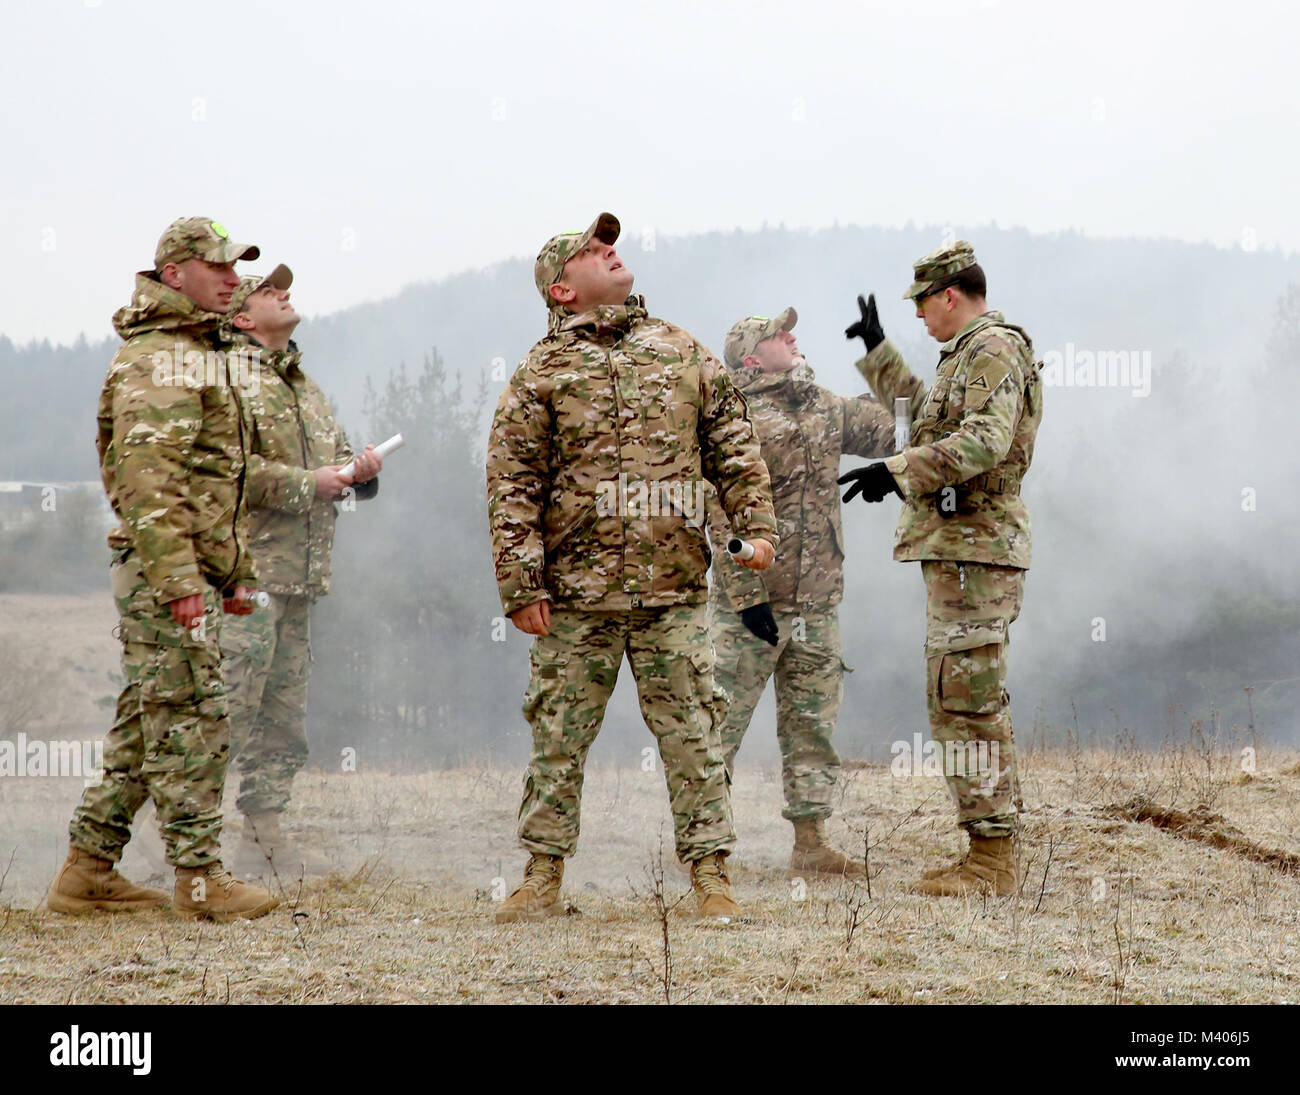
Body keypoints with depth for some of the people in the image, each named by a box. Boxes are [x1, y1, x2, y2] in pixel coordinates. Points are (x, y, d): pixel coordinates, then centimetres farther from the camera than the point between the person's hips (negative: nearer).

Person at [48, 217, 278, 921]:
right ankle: (200, 879, -3)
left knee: (148, 721, 12)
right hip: (167, 571, -10)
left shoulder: (199, 353, 21)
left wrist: (234, 572, 24)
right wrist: (179, 581, -26)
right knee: (192, 721, -7)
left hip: (190, 570, 10)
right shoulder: (159, 360, -12)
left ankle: (88, 873, 16)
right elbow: (148, 479, -21)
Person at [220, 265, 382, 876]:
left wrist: (360, 470, 4)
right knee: (231, 698, -14)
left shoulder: (306, 390, 23)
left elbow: (337, 457, 27)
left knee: (284, 714, 10)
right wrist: (305, 484, -17)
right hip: (244, 564, -9)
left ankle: (264, 837, 15)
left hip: (299, 570, 9)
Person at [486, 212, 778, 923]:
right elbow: (512, 486, -1)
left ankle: (710, 877, 7)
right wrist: (522, 583, -8)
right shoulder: (541, 373, 3)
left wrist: (756, 523, 3)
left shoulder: (682, 352, 12)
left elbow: (732, 445, 15)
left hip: (675, 589, 2)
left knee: (691, 734, 2)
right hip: (576, 594, -2)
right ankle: (542, 877, 14)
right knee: (559, 737, 4)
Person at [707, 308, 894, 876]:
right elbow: (724, 515, -16)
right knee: (722, 723, -4)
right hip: (750, 602, -7)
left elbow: (889, 428, 22)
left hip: (816, 603, 7)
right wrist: (748, 597, -21)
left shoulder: (825, 409, 13)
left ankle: (811, 843, 16)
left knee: (813, 723, 10)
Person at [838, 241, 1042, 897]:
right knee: (956, 701, 12)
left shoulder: (993, 349, -11)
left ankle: (991, 861, -11)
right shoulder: (965, 356, 21)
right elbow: (919, 413, 40)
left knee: (969, 701, -11)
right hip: (956, 547, 11)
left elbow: (983, 442, -26)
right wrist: (876, 350, 42)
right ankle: (991, 852, 15)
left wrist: (897, 471, -28)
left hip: (973, 548, -11)